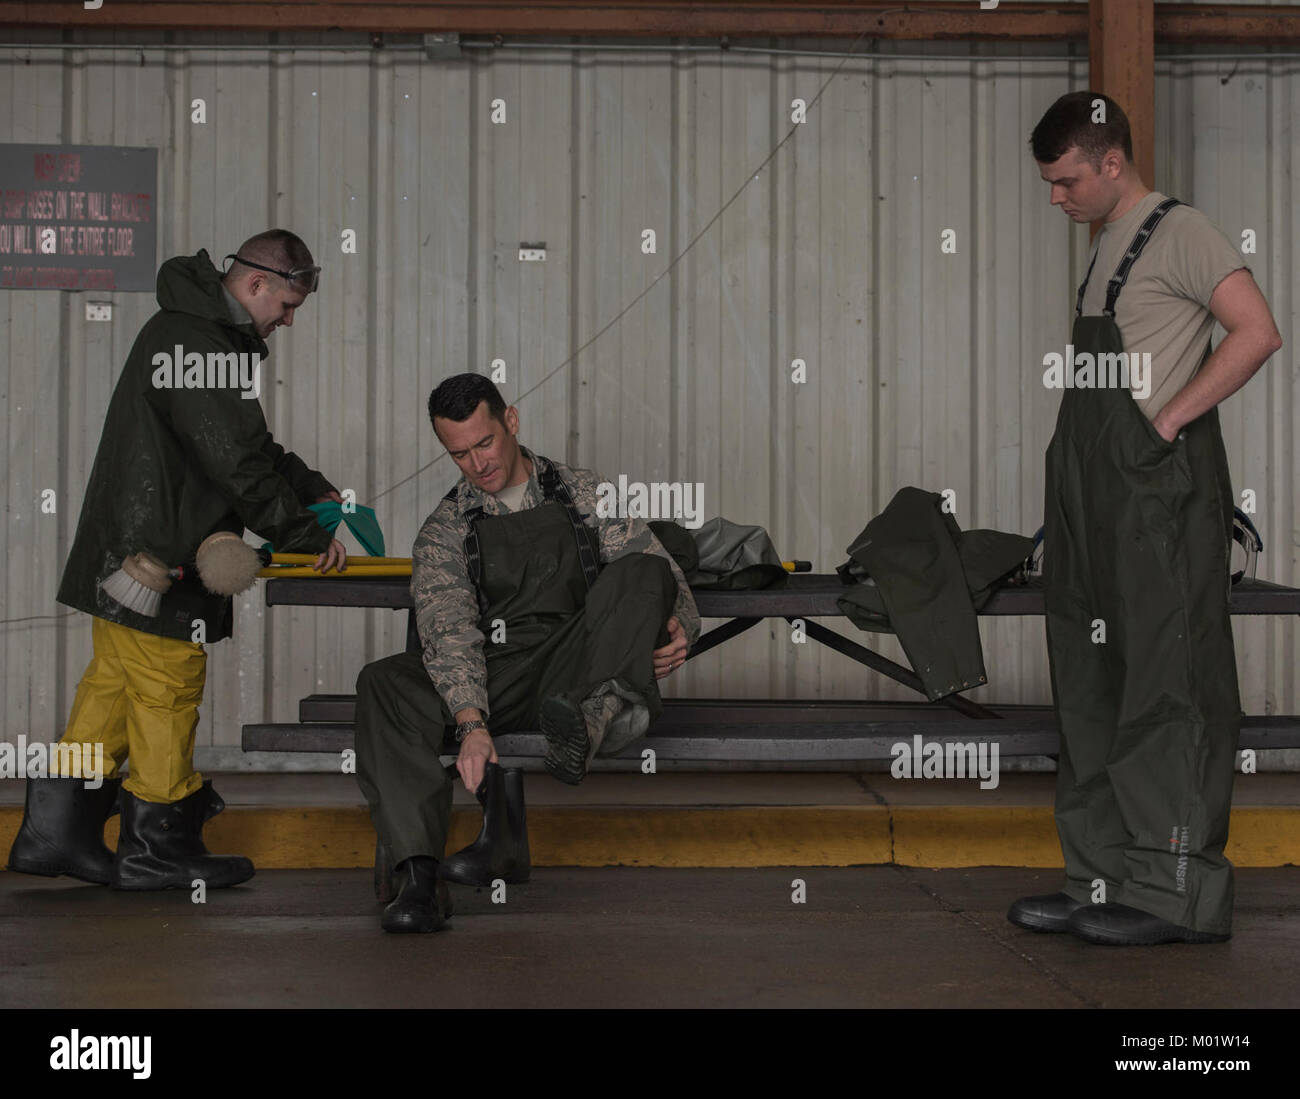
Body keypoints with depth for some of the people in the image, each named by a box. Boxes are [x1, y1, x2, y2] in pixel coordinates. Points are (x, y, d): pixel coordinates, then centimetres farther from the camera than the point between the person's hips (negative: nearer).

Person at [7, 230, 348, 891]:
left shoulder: (199, 334, 17)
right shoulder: (193, 343, -18)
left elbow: (254, 448, 24)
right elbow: (237, 463, -21)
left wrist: (317, 493, 15)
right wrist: (307, 536, -12)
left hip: (127, 556, 11)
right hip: (155, 560, -11)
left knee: (113, 685, 14)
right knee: (168, 693, 0)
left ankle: (56, 830, 18)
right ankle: (157, 848, 11)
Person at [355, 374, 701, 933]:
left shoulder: (586, 495, 14)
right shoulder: (445, 531, 11)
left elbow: (667, 582, 7)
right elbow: (448, 633, -6)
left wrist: (678, 628, -18)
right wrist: (472, 724, -24)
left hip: (580, 665, 0)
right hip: (492, 680, 1)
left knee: (642, 571, -25)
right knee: (382, 683, -27)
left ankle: (588, 718, -51)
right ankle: (419, 876, -37)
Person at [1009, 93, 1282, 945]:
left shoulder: (1179, 233, -6)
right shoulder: (1110, 247, 21)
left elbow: (1257, 333, -17)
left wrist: (1168, 424, -17)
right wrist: (1068, 510, 17)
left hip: (1159, 490, -10)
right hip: (1099, 493, 10)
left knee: (1166, 687, -8)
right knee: (1094, 690, 10)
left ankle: (1178, 895, -5)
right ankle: (1103, 885, 16)